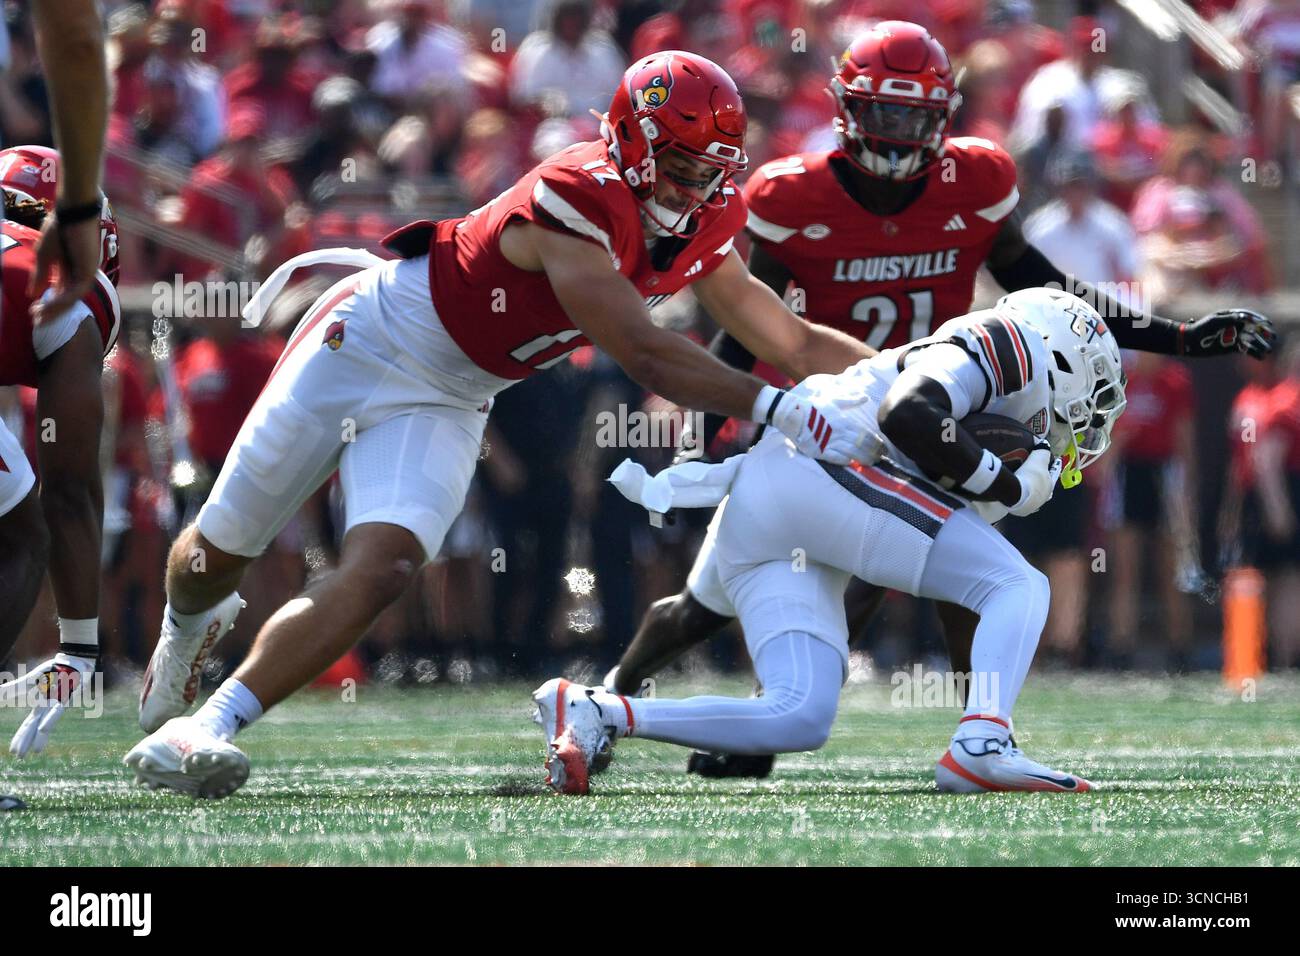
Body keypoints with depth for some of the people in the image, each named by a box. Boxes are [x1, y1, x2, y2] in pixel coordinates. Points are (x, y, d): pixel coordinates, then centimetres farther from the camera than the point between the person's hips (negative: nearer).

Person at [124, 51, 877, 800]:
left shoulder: (701, 232, -6)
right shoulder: (580, 202, -31)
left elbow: (792, 343, 3)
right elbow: (644, 355, -34)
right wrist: (775, 409, -35)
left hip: (446, 403, 6)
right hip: (372, 338, -5)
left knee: (381, 573, -20)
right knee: (221, 549, 11)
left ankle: (207, 728, -20)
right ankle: (188, 627, 48)